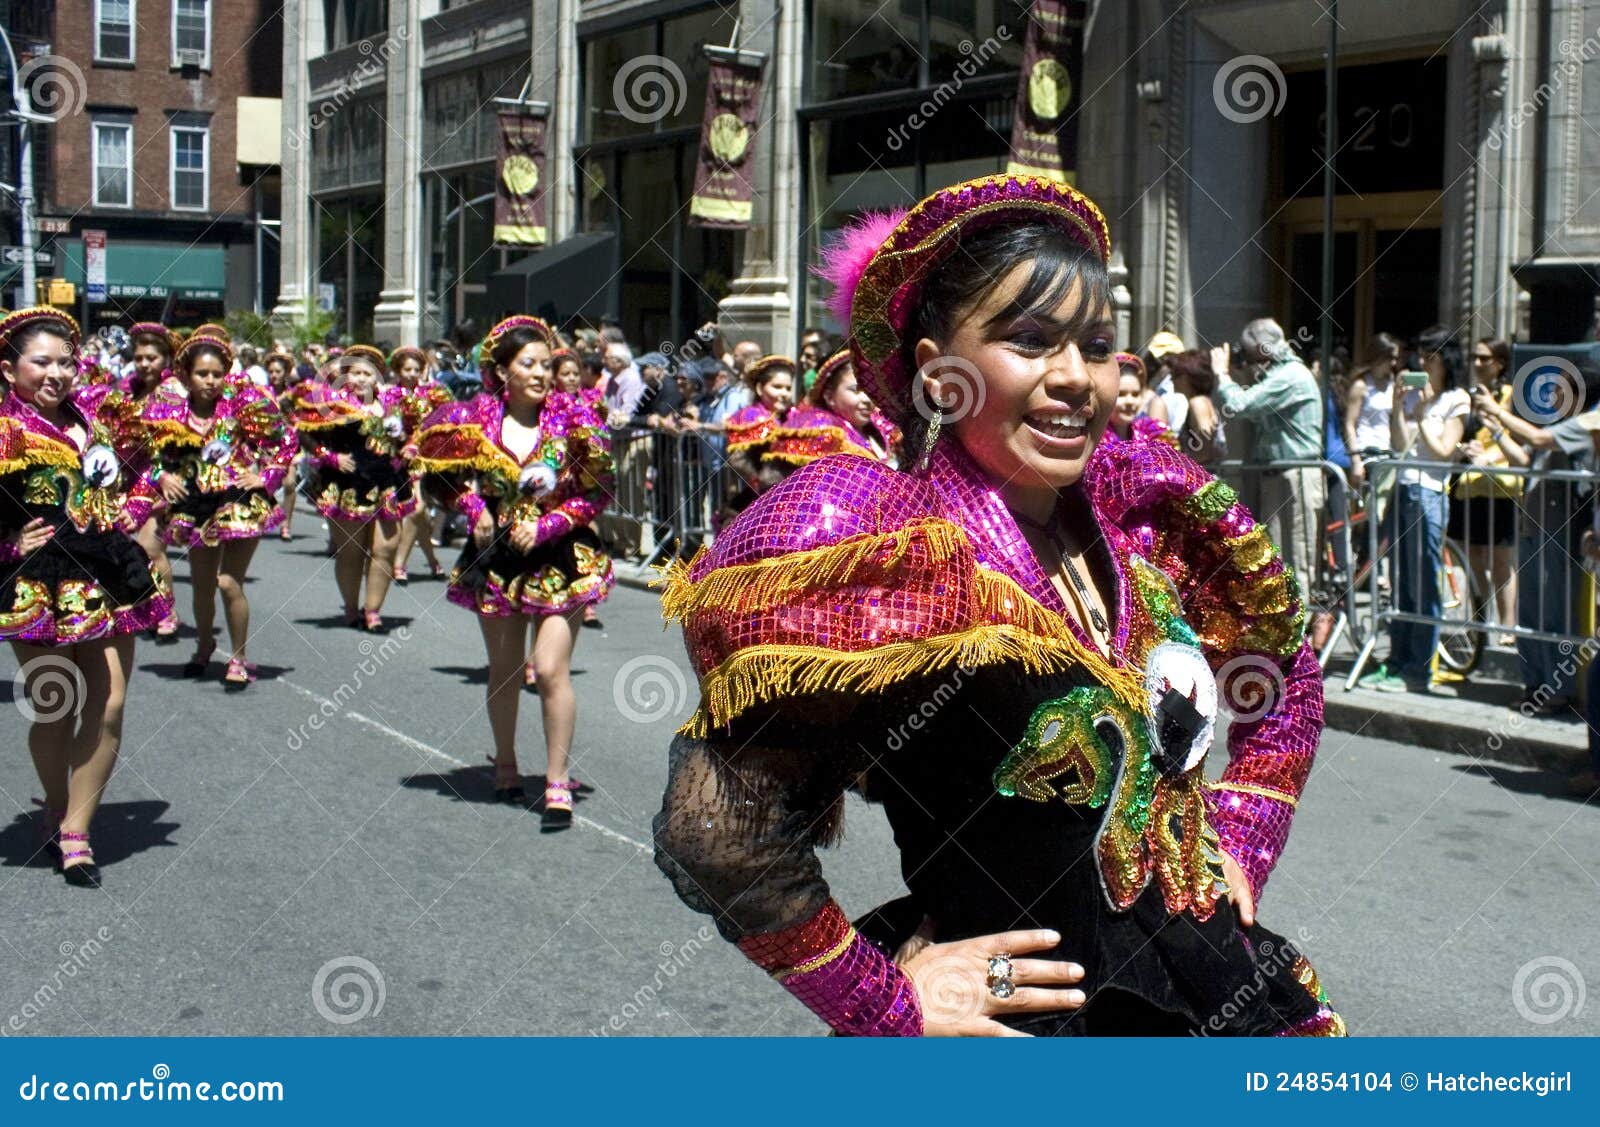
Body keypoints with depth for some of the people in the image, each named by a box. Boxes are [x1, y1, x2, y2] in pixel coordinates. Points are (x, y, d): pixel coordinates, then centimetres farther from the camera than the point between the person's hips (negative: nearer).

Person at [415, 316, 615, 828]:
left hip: (560, 559, -2)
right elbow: (450, 475, 10)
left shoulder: (572, 419, -7)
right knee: (504, 669, 14)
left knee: (551, 670, -11)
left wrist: (545, 526, -14)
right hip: (497, 556, 3)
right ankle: (505, 762, 35)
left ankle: (557, 783, -2)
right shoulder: (476, 419, -3)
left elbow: (595, 492, -5)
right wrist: (474, 509, -9)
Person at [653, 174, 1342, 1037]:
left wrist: (1237, 843, 6)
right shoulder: (895, 555, -20)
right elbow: (712, 830, -26)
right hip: (1026, 1017, -6)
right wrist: (886, 1004, -18)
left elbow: (1283, 680, 16)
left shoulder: (1141, 517, -2)